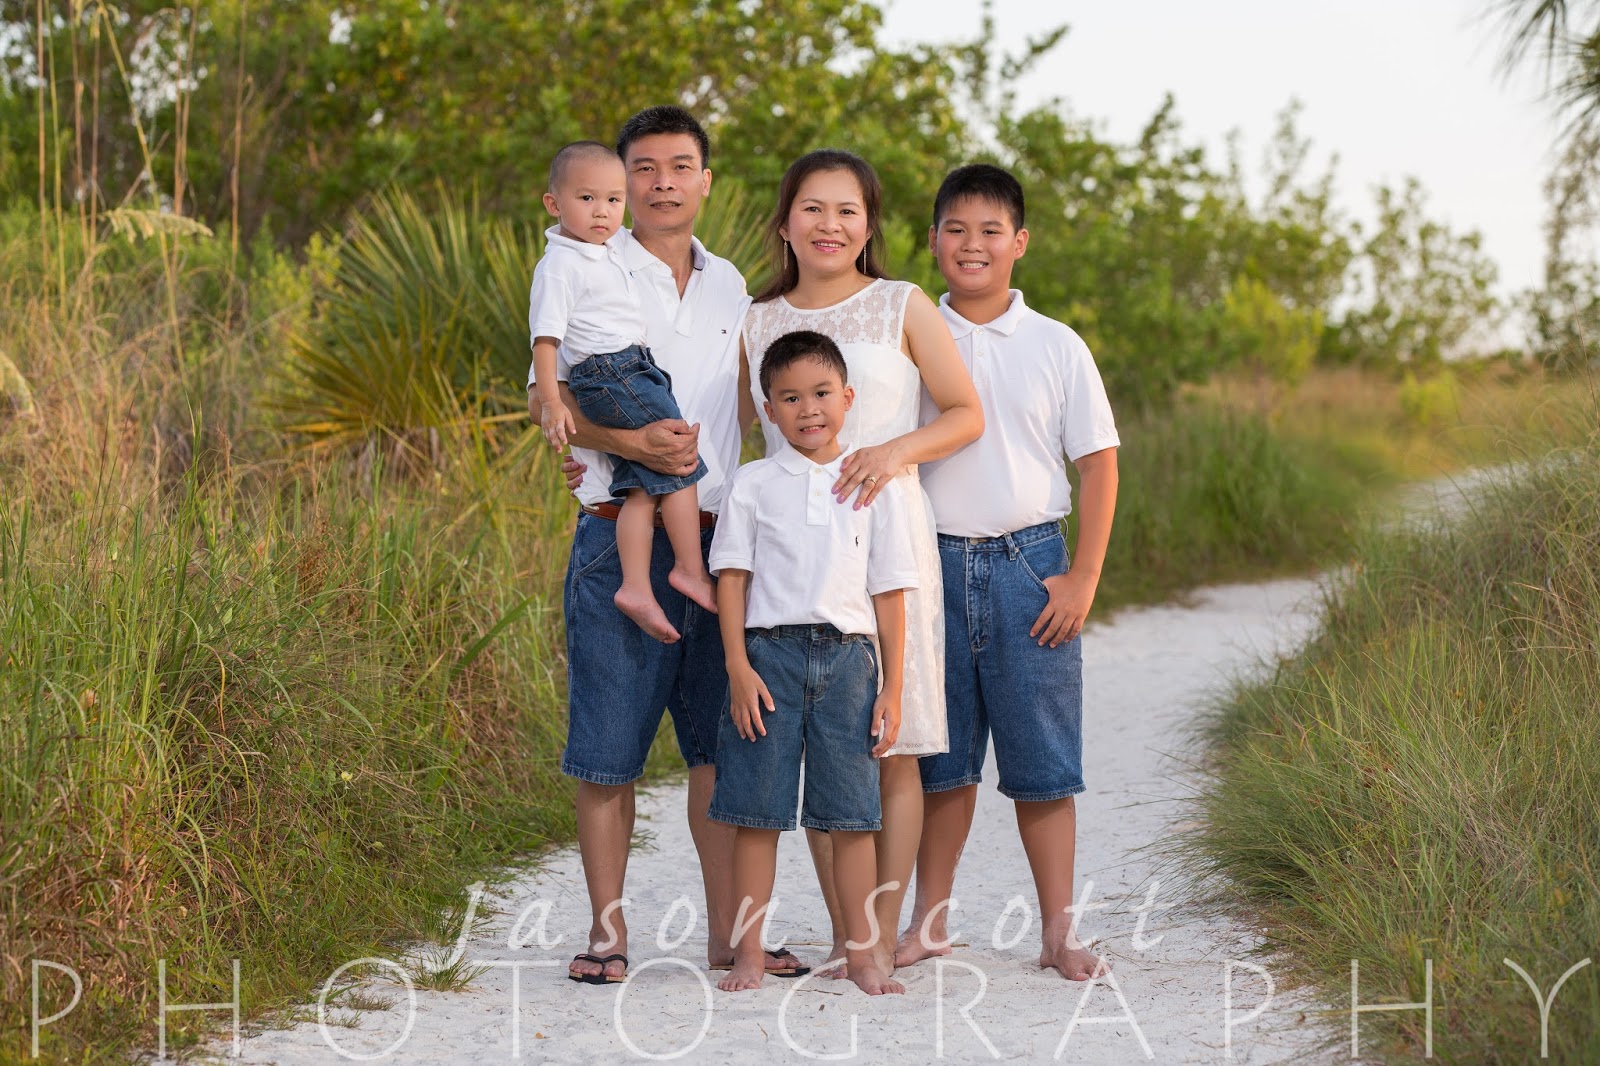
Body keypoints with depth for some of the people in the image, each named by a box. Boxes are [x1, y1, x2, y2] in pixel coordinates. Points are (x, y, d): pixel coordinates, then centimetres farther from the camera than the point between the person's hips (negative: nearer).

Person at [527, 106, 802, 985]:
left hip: (719, 537, 4)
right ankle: (608, 930, 8)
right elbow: (545, 399, -4)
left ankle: (727, 931, 12)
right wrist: (631, 442, -19)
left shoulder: (727, 286, 16)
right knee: (608, 748, -1)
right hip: (622, 536, -4)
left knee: (721, 741, 5)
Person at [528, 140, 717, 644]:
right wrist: (550, 402, -20)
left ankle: (636, 587, -6)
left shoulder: (612, 248, 16)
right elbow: (545, 335, -15)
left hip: (633, 372, 9)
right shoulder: (560, 265, -11)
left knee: (644, 487, -1)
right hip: (612, 375, -9)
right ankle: (691, 570, -1)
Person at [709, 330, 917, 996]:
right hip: (770, 651, -1)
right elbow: (731, 577, 2)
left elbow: (889, 591, 8)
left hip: (848, 654, 1)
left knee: (852, 815, 2)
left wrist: (893, 687, 4)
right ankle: (748, 954, 9)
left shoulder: (874, 486, 8)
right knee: (758, 813, 1)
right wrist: (738, 669, -8)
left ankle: (863, 956, 9)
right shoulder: (753, 485, 5)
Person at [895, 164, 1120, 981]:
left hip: (1027, 562, -1)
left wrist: (1083, 576, -4)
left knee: (1042, 759, 2)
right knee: (942, 757, 9)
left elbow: (1097, 464, 3)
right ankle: (928, 921, 19)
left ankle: (1059, 930, 10)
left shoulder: (1055, 347, 3)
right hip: (933, 565, 1)